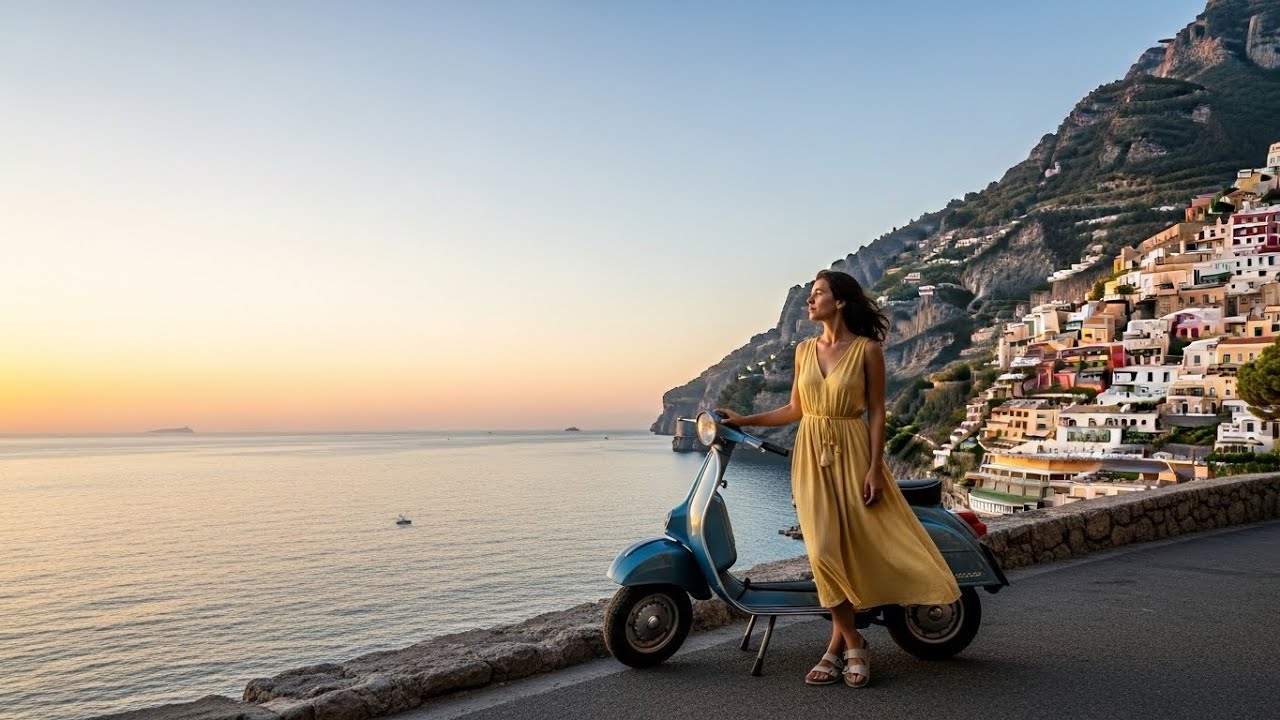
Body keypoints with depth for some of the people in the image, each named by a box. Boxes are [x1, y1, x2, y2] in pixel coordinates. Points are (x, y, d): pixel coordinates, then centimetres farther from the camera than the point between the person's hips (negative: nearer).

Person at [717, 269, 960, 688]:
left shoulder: (868, 349, -2)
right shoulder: (805, 350, 10)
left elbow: (877, 412, -4)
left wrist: (875, 469, -11)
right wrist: (745, 421, 11)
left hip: (852, 454, -3)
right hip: (812, 456, 3)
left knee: (851, 546, -5)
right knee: (824, 551, -6)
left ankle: (838, 645, 10)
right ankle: (852, 645, 8)